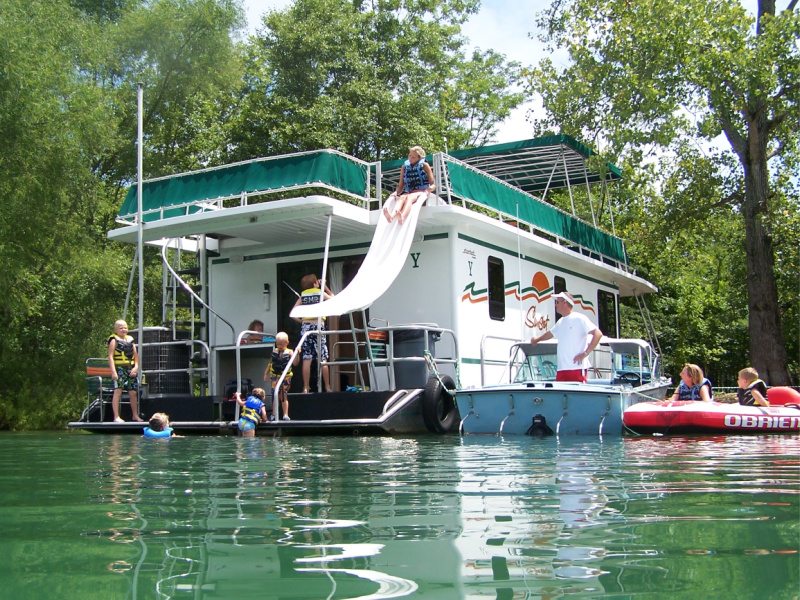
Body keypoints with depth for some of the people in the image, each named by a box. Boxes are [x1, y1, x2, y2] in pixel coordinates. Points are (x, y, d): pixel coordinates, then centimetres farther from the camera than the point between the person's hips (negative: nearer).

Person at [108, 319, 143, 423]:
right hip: (119, 369, -5)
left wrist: (136, 367, 1)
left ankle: (135, 415, 20)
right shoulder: (114, 340, 0)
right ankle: (116, 417, -13)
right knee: (118, 391, -13)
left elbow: (136, 355, 17)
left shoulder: (130, 340, 16)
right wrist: (113, 372, -17)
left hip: (131, 370, 5)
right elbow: (110, 356, -8)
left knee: (133, 392, 6)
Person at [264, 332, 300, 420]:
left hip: (285, 378, -4)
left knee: (284, 396, -1)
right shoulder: (274, 352, 4)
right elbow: (270, 363, 13)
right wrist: (266, 374, 12)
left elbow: (295, 363, -19)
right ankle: (274, 414, 18)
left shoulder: (289, 352, -8)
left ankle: (285, 415, 2)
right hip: (275, 377, 4)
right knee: (275, 396, 10)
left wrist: (297, 354, -30)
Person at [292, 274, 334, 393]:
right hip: (318, 326, -2)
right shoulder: (321, 293, 2)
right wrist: (325, 286, 20)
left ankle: (305, 388, -1)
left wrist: (301, 321, 13)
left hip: (305, 326, 2)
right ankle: (327, 387, 3)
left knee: (307, 359, 0)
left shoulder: (302, 297, 9)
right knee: (323, 358, 1)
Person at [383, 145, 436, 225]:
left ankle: (402, 218, -69)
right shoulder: (404, 167, 16)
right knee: (402, 197, -34)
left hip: (421, 192, -3)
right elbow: (401, 187, 17)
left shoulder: (424, 166, 8)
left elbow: (433, 185, 7)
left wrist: (430, 188, -17)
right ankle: (391, 216, -67)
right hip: (408, 193, 3)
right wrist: (395, 193, -5)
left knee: (409, 197, -37)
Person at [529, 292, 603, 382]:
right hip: (561, 368, 8)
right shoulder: (560, 322, 20)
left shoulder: (579, 318, -6)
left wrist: (586, 353, -16)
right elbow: (550, 333, 41)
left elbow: (598, 334, -13)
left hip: (577, 367, -8)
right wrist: (537, 339, 56)